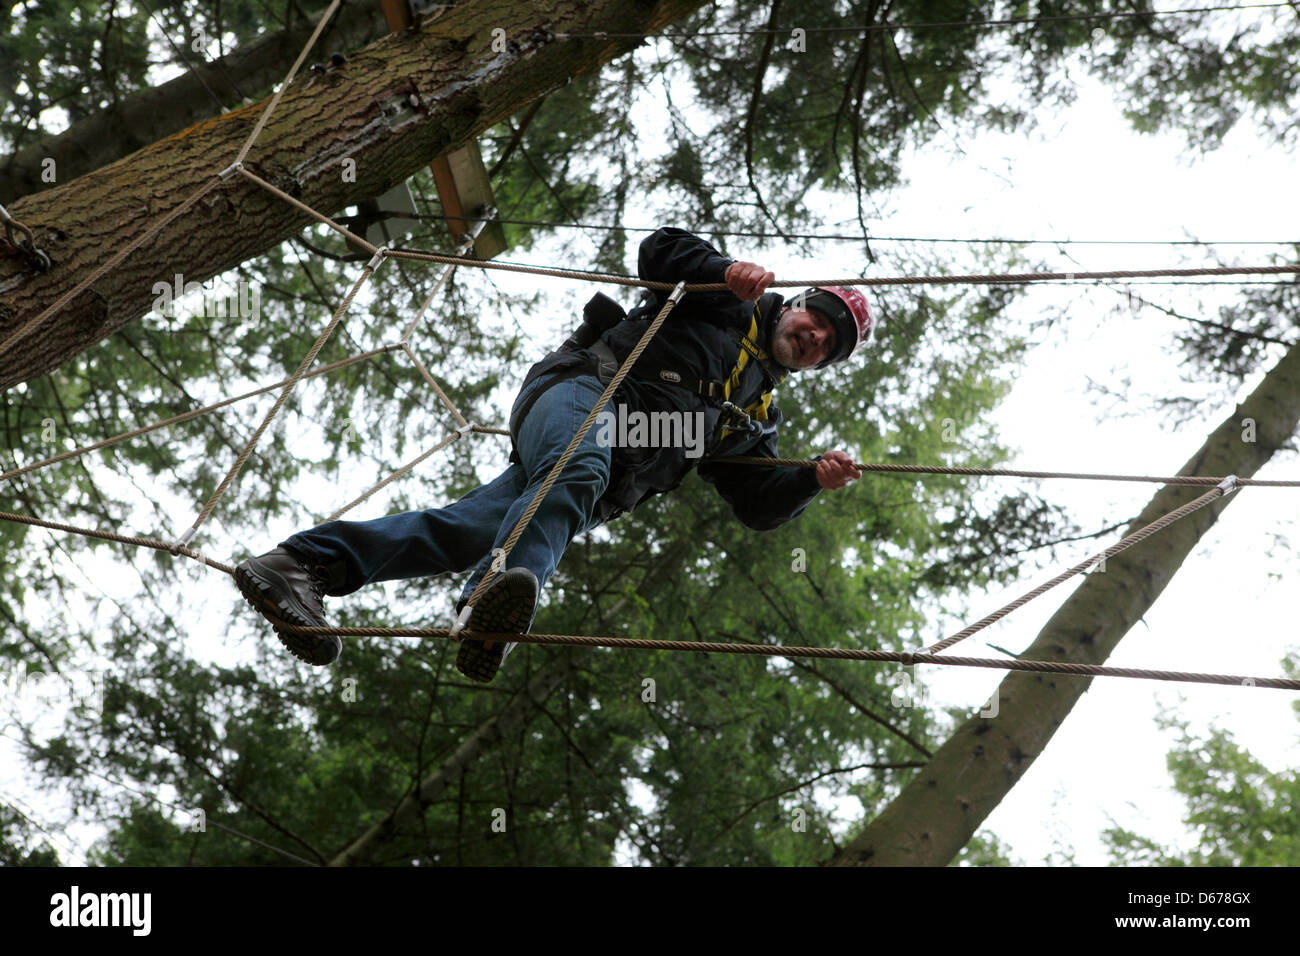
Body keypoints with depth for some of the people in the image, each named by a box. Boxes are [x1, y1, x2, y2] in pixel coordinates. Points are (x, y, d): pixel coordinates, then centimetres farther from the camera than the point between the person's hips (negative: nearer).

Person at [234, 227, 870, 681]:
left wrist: (814, 481, 5)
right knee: (579, 474, -40)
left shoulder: (758, 418, 33)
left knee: (468, 529, -18)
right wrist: (726, 270, -7)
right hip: (582, 390, -5)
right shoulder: (734, 303, 20)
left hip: (612, 480, 5)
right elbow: (660, 249, 9)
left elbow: (759, 506, 23)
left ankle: (301, 565, -30)